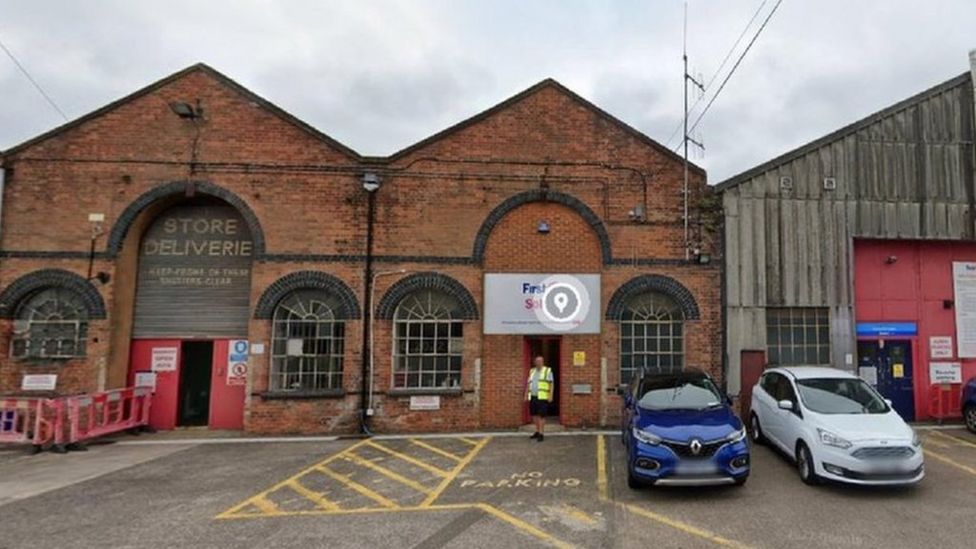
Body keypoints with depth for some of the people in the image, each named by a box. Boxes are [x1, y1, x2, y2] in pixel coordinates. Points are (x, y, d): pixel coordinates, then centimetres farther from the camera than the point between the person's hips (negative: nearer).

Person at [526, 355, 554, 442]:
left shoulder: (548, 371, -1)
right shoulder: (532, 371, 14)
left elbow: (552, 384, -4)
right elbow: (529, 384, 17)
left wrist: (551, 395, -13)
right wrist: (526, 395, 12)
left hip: (543, 397, -6)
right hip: (533, 397, 6)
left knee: (541, 415, -9)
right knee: (534, 414, 10)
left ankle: (541, 434, -4)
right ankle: (537, 431, 24)